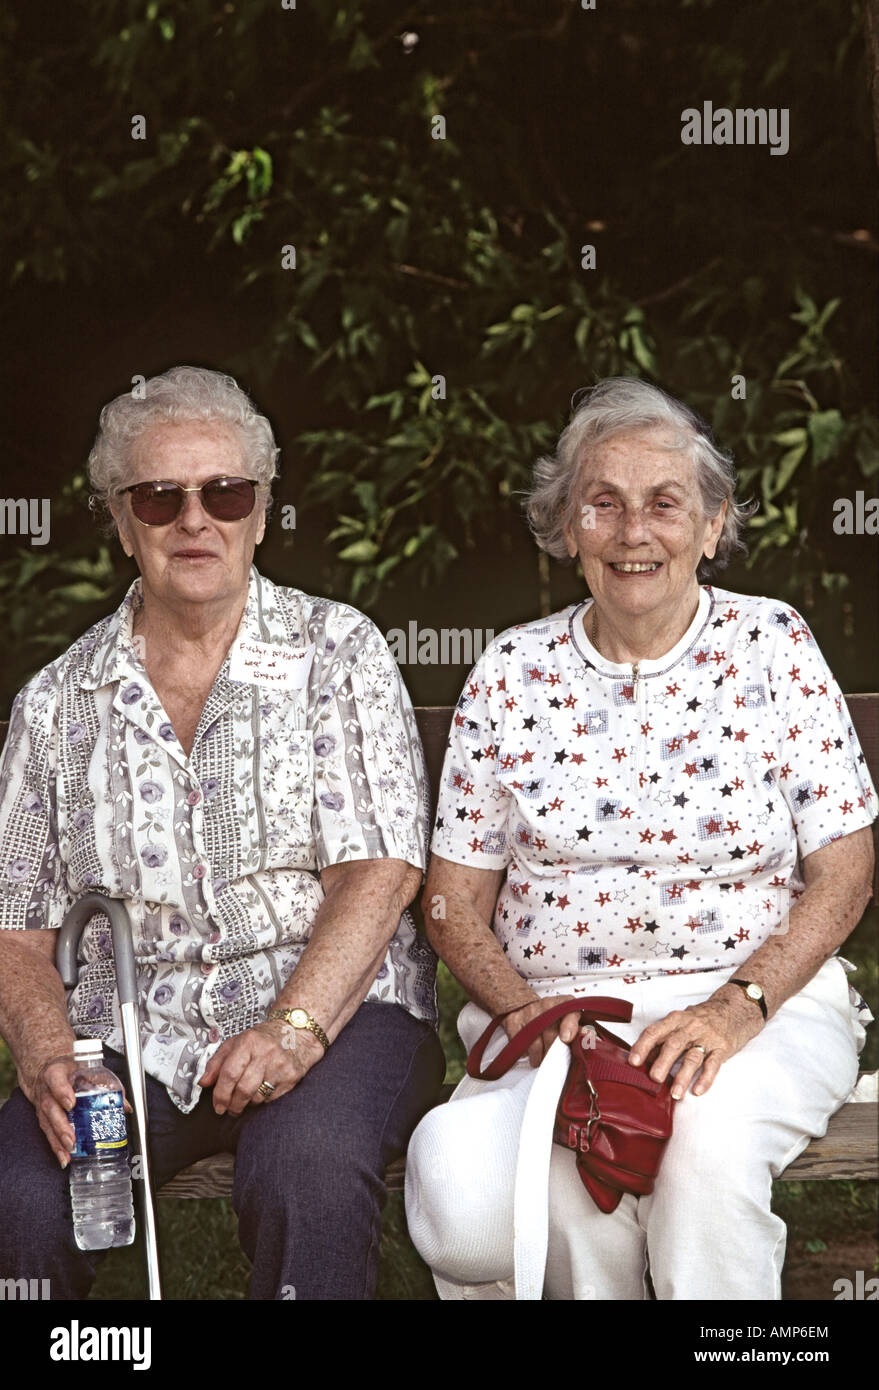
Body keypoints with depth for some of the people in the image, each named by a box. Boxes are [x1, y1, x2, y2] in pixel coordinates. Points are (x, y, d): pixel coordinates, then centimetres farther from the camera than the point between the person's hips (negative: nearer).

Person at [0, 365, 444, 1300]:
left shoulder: (337, 651, 5)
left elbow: (380, 867, -6)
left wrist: (292, 1028, -20)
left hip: (331, 1009, -2)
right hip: (127, 1033, 2)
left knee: (306, 1170, -35)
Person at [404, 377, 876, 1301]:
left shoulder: (773, 648, 3)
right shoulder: (511, 674, 6)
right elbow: (455, 903, 7)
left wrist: (738, 1006, -15)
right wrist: (522, 1008, -13)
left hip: (762, 1004, -1)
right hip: (553, 1014, 2)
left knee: (708, 1136, -35)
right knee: (464, 1206, -28)